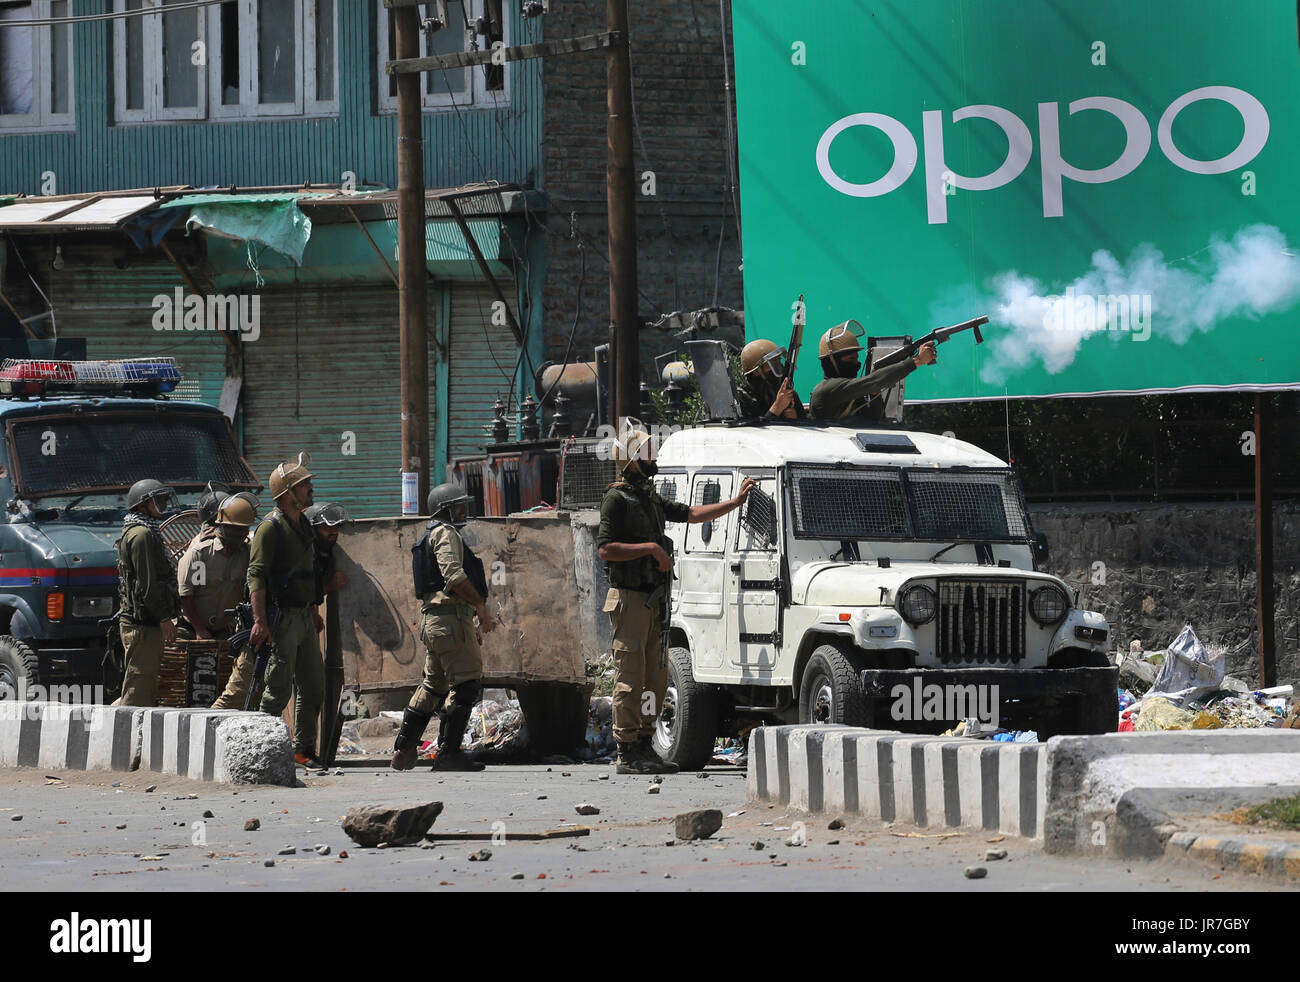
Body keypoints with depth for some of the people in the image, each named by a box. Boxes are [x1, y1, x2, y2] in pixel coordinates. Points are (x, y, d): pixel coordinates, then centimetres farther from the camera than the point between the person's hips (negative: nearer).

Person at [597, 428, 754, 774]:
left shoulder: (650, 498, 18)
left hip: (652, 601, 9)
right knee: (630, 679, -9)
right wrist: (651, 548, -19)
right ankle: (627, 755, -8)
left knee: (656, 679, 9)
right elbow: (605, 549, -17)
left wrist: (735, 502, 25)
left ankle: (644, 747, 14)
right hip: (629, 599, -9)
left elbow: (691, 513, 27)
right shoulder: (617, 499, -10)